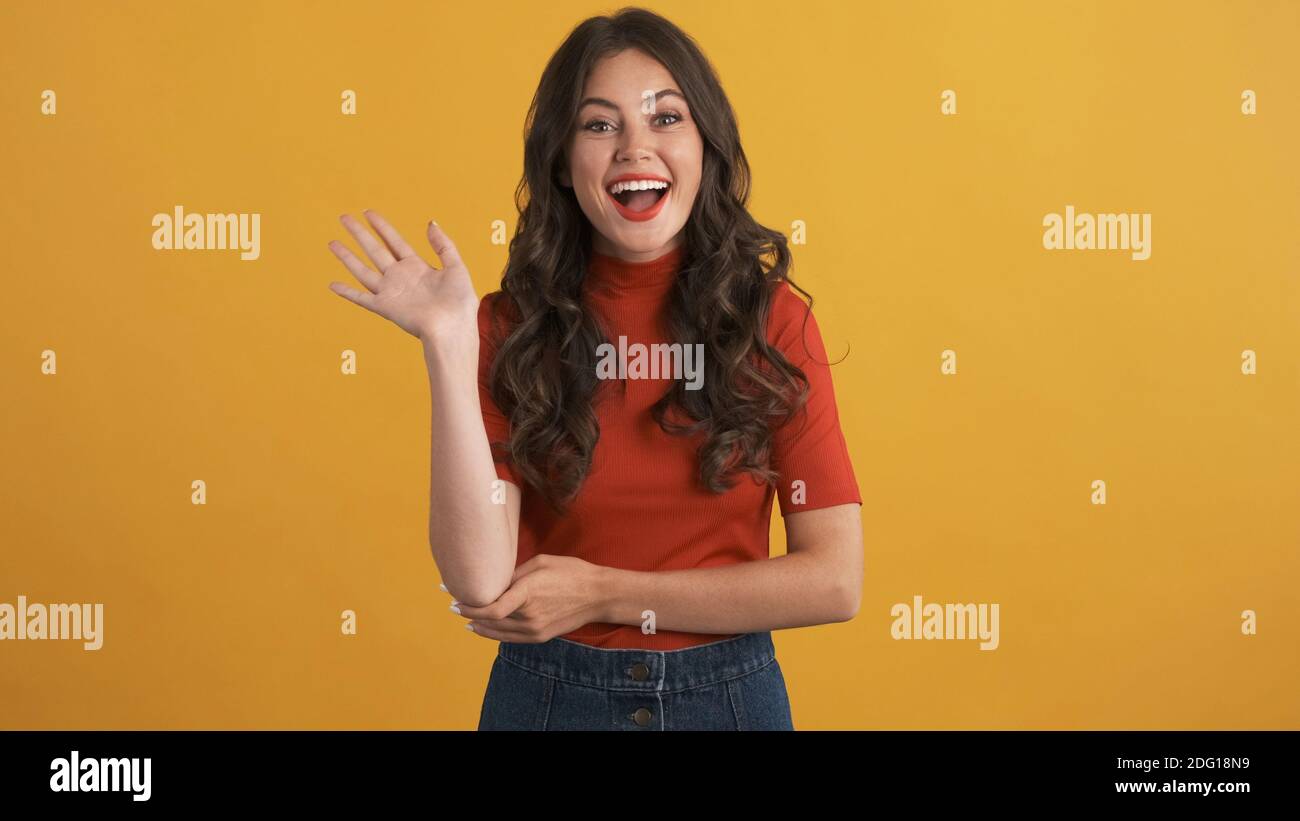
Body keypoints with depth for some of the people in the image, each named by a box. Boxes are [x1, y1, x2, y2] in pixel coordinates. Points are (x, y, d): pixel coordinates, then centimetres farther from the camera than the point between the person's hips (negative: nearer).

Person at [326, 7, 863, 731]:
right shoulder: (511, 328, -6)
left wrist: (605, 594, -14)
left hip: (733, 693, 0)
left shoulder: (773, 318, -7)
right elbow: (479, 582, -18)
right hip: (547, 693, 0)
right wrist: (449, 346, -21)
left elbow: (835, 581, -11)